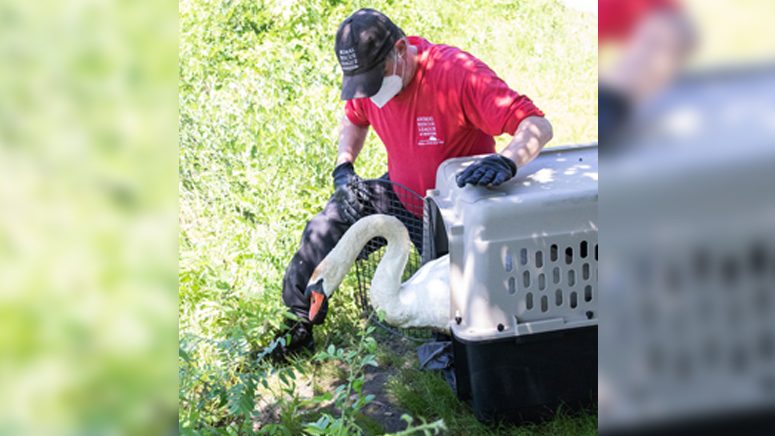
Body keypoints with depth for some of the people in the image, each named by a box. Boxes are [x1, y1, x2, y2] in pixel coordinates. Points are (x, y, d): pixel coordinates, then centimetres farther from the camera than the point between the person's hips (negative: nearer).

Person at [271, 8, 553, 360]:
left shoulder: (457, 74, -32)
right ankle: (299, 323, 18)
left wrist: (507, 161, -58)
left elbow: (538, 125, -38)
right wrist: (343, 166, -3)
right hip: (401, 195, 5)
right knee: (323, 231, -3)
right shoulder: (367, 80, -11)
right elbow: (354, 119, 15)